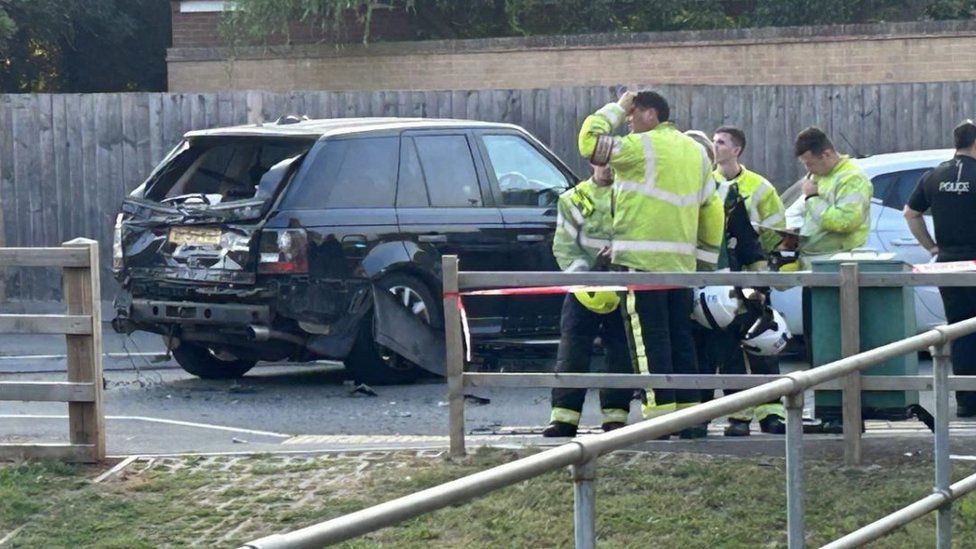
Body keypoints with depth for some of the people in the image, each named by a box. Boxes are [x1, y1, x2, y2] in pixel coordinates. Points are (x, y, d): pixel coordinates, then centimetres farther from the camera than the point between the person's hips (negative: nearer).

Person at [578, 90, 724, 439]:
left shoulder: (642, 147, -9)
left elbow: (589, 142, -11)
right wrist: (708, 256, 23)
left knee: (649, 340, -6)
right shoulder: (695, 151, 16)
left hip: (642, 260, -8)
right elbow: (712, 208, 18)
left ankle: (660, 411, -10)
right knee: (680, 339, 12)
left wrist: (616, 109, 2)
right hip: (682, 261, 8)